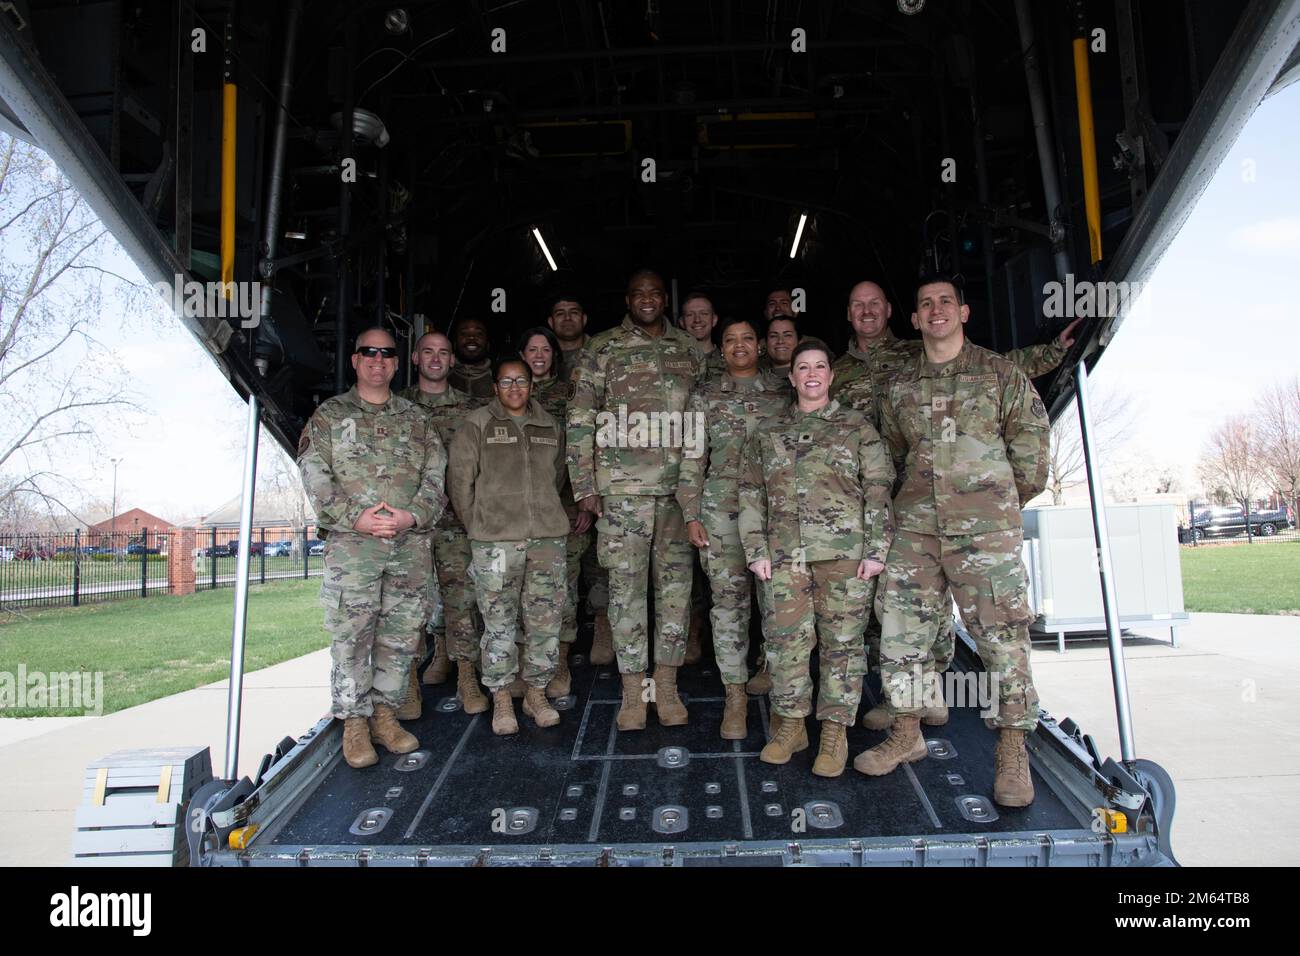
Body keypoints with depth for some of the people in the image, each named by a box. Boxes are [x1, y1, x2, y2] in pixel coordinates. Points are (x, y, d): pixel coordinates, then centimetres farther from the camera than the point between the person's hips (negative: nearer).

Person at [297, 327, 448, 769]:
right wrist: (355, 517, -13)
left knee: (401, 635, 6)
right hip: (351, 544, -2)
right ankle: (354, 724, 10)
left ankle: (384, 714, 19)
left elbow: (435, 476, 8)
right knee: (350, 637, -1)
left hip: (411, 544, 3)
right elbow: (315, 475, -2)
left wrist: (412, 515, -9)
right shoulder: (329, 415, 8)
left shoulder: (415, 418, 15)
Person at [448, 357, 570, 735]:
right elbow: (459, 480, 2)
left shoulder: (551, 428, 14)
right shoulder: (476, 425, 3)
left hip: (548, 537, 3)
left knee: (546, 620, 5)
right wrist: (479, 527, 2)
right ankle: (501, 699, 14)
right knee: (499, 622, 1)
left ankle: (537, 692, 21)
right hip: (495, 540, -3)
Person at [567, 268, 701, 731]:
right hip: (623, 485, -3)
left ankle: (667, 685, 19)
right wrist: (584, 485, -4)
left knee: (676, 583, 6)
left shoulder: (688, 348, 13)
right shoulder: (602, 348, 4)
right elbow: (580, 421, 2)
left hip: (680, 485, 3)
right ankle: (632, 689, 13)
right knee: (626, 584, 2)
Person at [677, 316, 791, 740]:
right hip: (722, 509, 0)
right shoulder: (706, 395, 8)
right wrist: (691, 515, -1)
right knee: (728, 601, 3)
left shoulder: (782, 393, 10)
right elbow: (692, 458, 6)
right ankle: (735, 695, 14)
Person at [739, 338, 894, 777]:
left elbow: (879, 489, 2)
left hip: (845, 551, -2)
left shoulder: (857, 427, 7)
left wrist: (876, 549, -6)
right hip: (786, 554, 2)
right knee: (786, 640, 2)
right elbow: (751, 494, 11)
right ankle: (790, 725, 17)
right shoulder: (767, 434, 13)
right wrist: (756, 551, 3)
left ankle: (835, 730, 13)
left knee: (842, 641, 2)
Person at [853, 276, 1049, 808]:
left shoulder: (999, 374, 5)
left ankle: (1012, 751, 10)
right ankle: (906, 735, 19)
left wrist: (1005, 501, 11)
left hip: (985, 528, -3)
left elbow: (1031, 440, 7)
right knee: (901, 630, 4)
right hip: (915, 528, 4)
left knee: (1002, 635, -3)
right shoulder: (900, 388, 13)